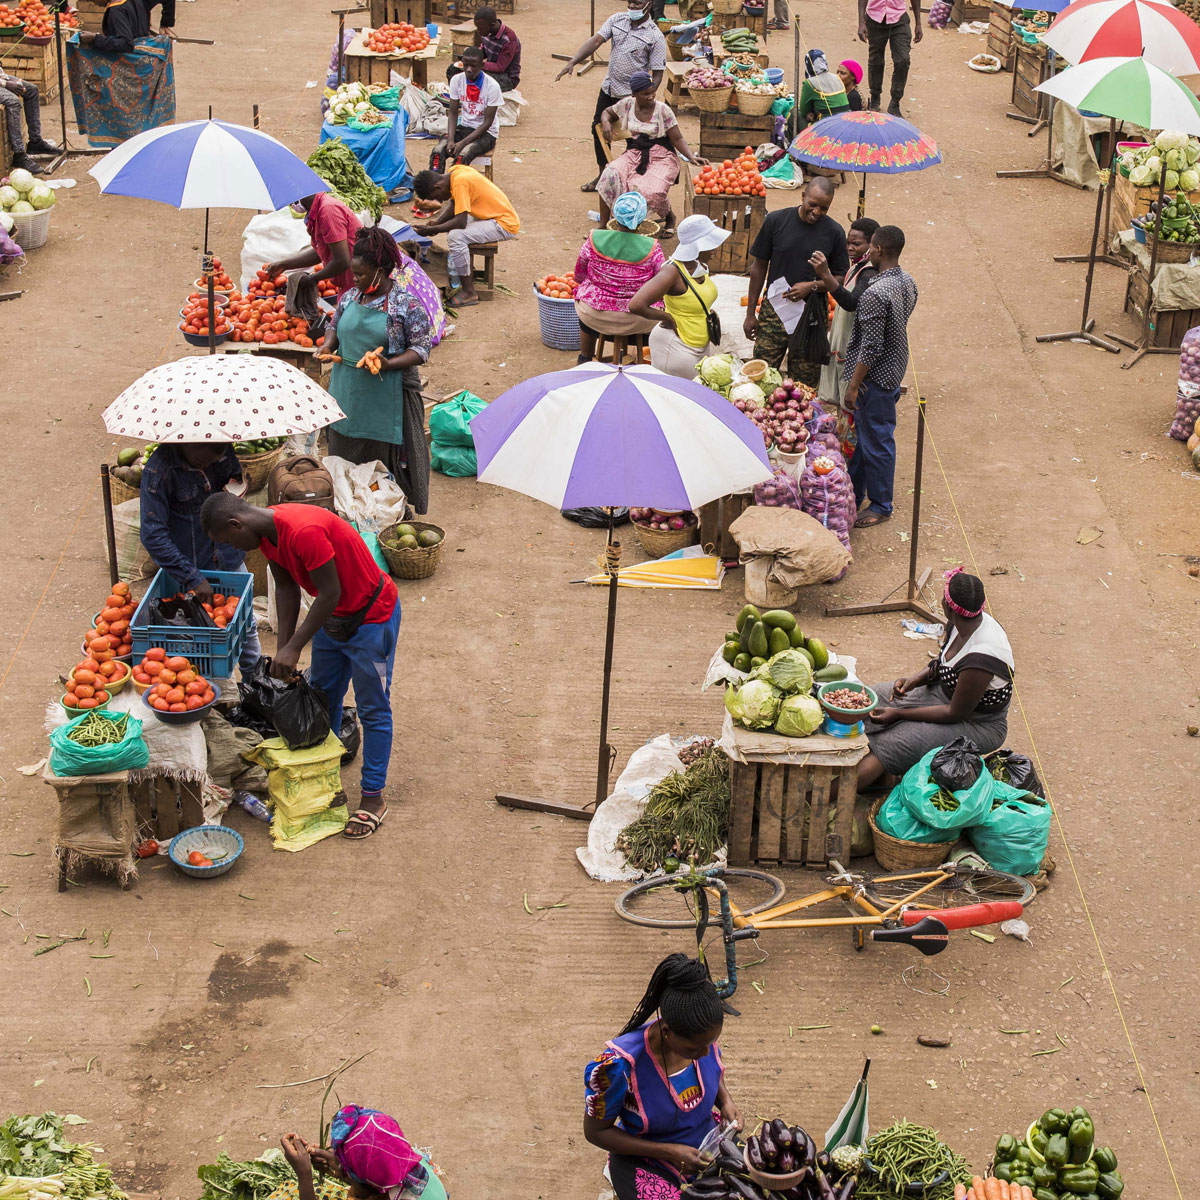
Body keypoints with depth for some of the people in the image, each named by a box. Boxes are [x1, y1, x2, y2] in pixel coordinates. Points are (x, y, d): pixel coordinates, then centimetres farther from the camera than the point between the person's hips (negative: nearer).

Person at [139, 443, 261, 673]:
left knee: (246, 626, 15)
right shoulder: (157, 471, -25)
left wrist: (234, 485, -12)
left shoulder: (223, 449, -10)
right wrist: (193, 578, -28)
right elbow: (153, 535, -26)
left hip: (229, 558, 5)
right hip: (191, 565, -5)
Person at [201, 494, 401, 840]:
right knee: (323, 698, 19)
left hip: (372, 616, -9)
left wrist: (294, 647, -21)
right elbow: (286, 586, 4)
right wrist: (283, 648, -1)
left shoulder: (305, 531, -34)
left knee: (373, 710, 1)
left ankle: (373, 798, 10)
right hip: (332, 616, 9)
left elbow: (330, 593, -28)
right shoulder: (267, 530, -6)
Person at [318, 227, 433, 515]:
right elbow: (334, 326, 23)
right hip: (347, 393, 6)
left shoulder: (406, 304, -11)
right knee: (345, 456, 12)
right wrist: (328, 346, 0)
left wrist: (388, 364, -24)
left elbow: (421, 349, -10)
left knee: (386, 458, 1)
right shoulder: (350, 297, 7)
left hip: (387, 393, -6)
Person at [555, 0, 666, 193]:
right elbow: (596, 41, -8)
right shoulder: (617, 20, 0)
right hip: (609, 88, 6)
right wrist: (572, 63, -21)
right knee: (599, 130, 16)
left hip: (633, 95, -6)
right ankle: (602, 176, 34)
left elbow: (657, 73, -14)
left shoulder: (655, 36, -15)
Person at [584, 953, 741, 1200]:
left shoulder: (702, 1036, -13)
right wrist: (669, 1152, -21)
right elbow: (595, 1131, -16)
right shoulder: (619, 1065, -29)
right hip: (645, 1159, -6)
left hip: (707, 1140, 6)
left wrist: (726, 1101, -9)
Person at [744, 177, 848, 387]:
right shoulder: (776, 220, -2)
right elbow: (759, 266, 5)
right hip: (773, 310, 0)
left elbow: (840, 276, 7)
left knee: (806, 383, 2)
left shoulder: (834, 232, -1)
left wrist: (812, 286, -14)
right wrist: (750, 313, 5)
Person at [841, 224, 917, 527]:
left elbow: (871, 347, -26)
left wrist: (853, 386, -18)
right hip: (895, 369, 9)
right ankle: (854, 493, 34)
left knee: (876, 440, 5)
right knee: (863, 433, 21)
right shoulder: (908, 282, 1)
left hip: (876, 377, -9)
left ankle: (881, 506, 18)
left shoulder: (875, 294, -28)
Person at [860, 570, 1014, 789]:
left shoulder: (980, 657, -34)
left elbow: (955, 713, -24)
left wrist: (899, 714, -20)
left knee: (896, 743, -26)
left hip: (979, 724, -9)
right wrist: (913, 680, -9)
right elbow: (939, 665, 11)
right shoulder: (960, 625, -8)